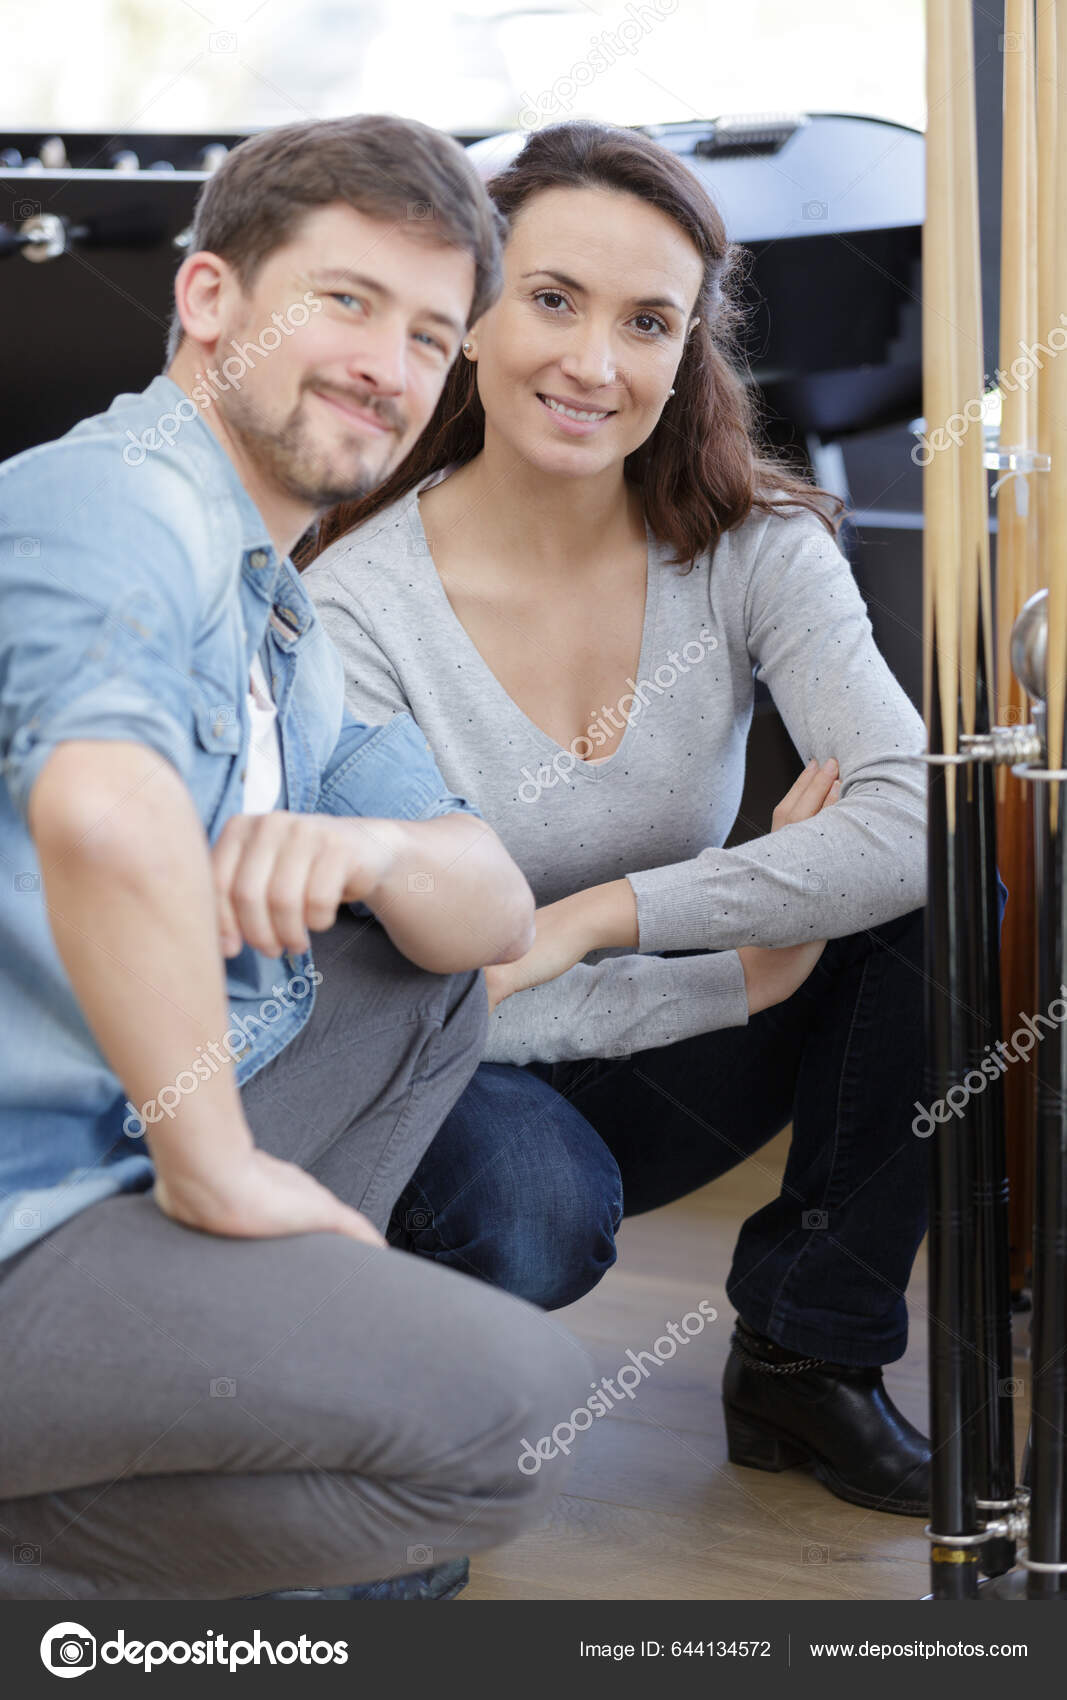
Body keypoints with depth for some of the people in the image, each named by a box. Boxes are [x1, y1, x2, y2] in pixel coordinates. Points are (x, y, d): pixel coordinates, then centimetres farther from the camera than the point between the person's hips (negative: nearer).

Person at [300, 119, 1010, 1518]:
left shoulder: (755, 547, -11)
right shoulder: (359, 603, -19)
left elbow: (917, 823, -27)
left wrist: (599, 913, -31)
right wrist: (745, 967, -20)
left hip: (663, 1079, 4)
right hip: (454, 1088, -3)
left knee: (940, 901, -22)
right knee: (538, 1206, -38)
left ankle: (808, 1357, -7)